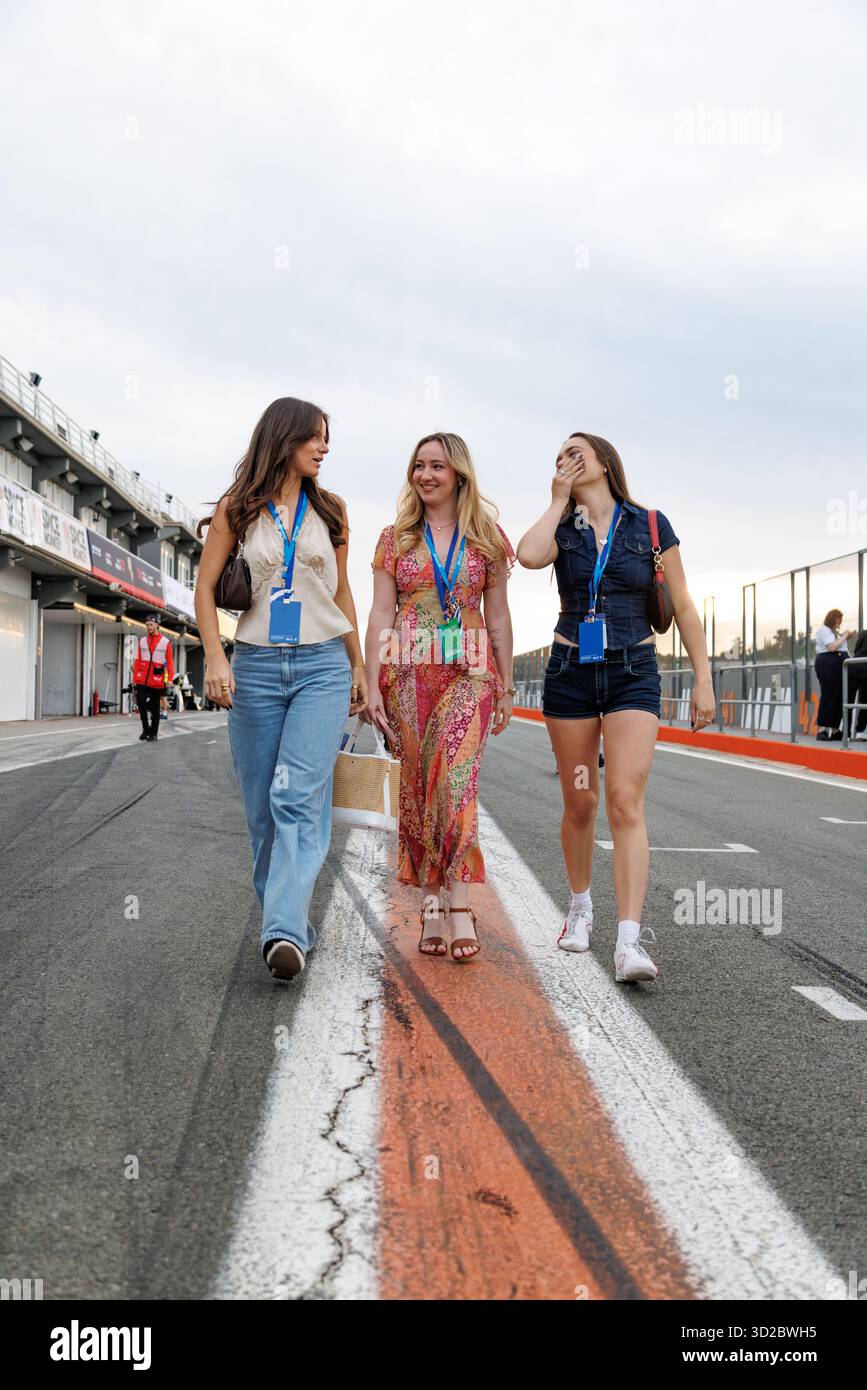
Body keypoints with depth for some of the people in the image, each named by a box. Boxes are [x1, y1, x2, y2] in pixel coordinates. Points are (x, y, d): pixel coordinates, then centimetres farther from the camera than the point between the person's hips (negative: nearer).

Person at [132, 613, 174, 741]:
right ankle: (146, 729, 7)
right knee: (141, 702, -10)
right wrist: (134, 677, 5)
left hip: (157, 681, -2)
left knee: (155, 707, 6)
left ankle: (154, 733, 15)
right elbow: (137, 660, 9)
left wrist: (170, 679, -9)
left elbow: (170, 662, -1)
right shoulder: (142, 641, 8)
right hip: (142, 680, 2)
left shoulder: (165, 642, 1)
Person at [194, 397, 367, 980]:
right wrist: (216, 659, -7)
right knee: (263, 807, 3)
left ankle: (286, 931, -21)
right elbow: (206, 587, 5)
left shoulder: (330, 510, 12)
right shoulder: (237, 509, 6)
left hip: (323, 666, 0)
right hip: (256, 667, 0)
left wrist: (359, 665, 17)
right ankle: (290, 925, 17)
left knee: (299, 796, -16)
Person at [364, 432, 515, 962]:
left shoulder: (487, 537, 10)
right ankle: (433, 902, 10)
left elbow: (498, 616, 10)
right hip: (408, 674, 2)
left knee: (455, 779, -17)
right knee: (417, 785, 2)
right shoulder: (396, 538, 11)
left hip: (468, 674, -1)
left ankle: (459, 904, -15)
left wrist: (505, 686, 7)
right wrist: (373, 684, -3)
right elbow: (380, 614, 5)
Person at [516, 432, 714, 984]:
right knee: (579, 803, 9)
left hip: (634, 674, -2)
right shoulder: (562, 528, 6)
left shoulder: (650, 525, 2)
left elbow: (684, 608, 4)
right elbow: (529, 556, -19)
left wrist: (704, 680, -1)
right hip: (571, 671, 2)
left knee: (626, 801, -15)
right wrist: (560, 500, -5)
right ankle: (581, 906, 30)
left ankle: (630, 940, -17)